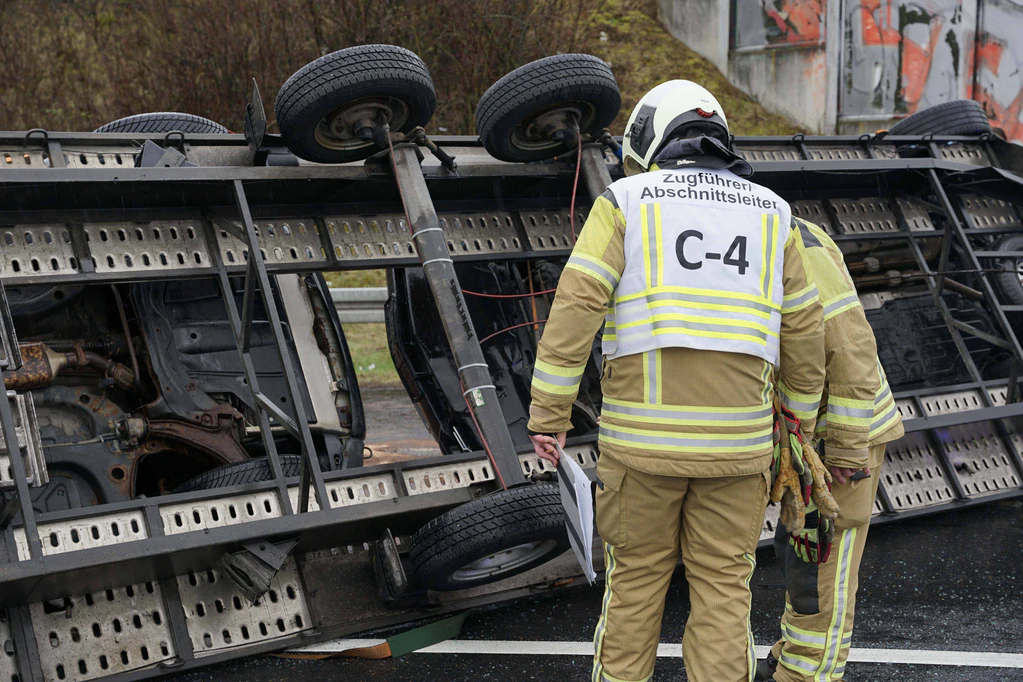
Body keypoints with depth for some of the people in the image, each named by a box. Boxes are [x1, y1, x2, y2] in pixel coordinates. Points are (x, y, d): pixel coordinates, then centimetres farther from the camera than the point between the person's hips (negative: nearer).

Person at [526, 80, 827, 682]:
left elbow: (575, 310, -8)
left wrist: (549, 418, -5)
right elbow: (803, 331, 13)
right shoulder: (769, 214, 9)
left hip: (643, 432, -1)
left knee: (636, 577, 14)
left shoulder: (624, 204, 1)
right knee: (723, 589, 10)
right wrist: (799, 424, 25)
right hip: (736, 439, 1)